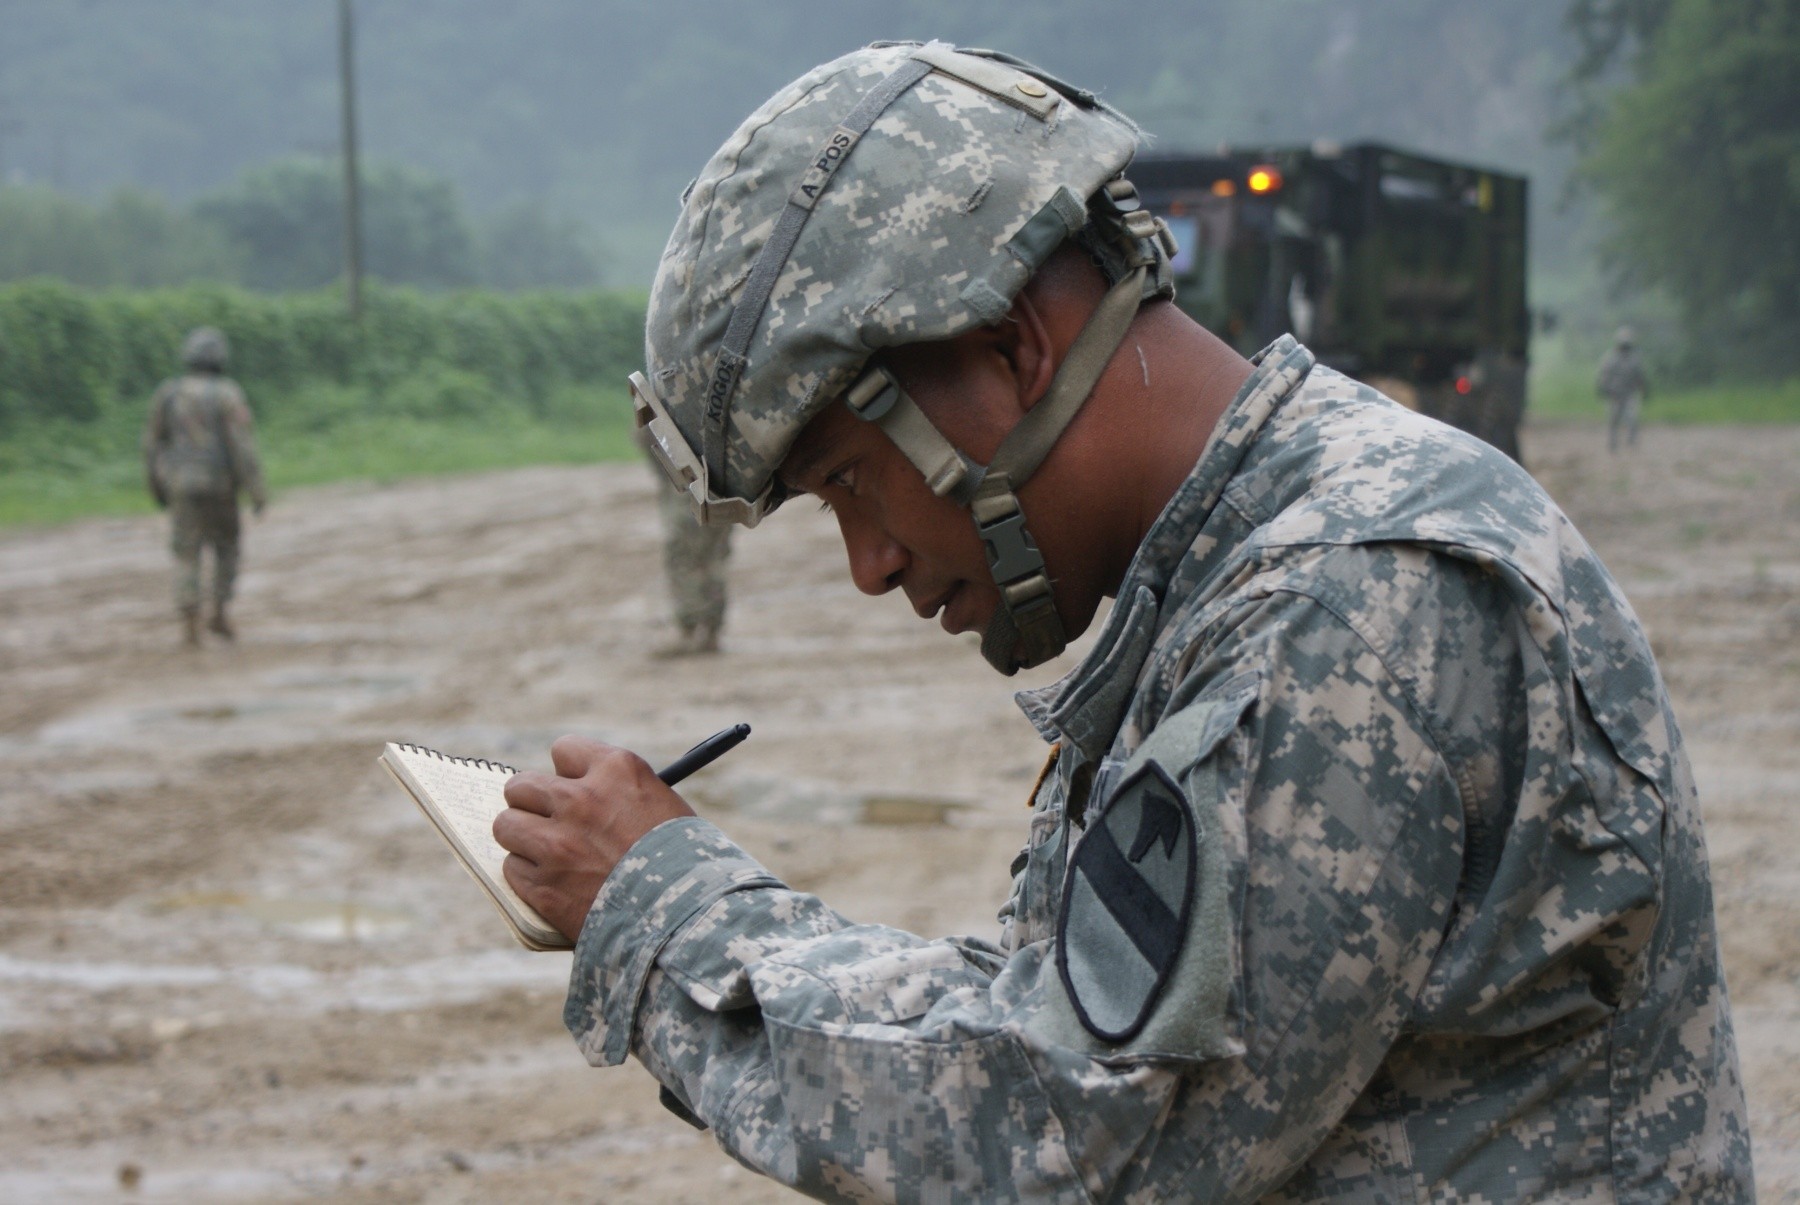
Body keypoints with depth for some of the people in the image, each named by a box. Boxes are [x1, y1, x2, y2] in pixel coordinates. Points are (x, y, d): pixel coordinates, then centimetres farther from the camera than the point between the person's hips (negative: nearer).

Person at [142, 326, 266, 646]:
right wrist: (256, 490, -11)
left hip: (181, 487, 2)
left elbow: (153, 443, 7)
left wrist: (157, 488, 19)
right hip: (220, 485, -2)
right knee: (226, 548, 17)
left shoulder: (167, 394, 2)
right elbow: (243, 443, -14)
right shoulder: (227, 395, -8)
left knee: (187, 554, 5)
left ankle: (190, 623, -5)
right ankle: (220, 613, 10)